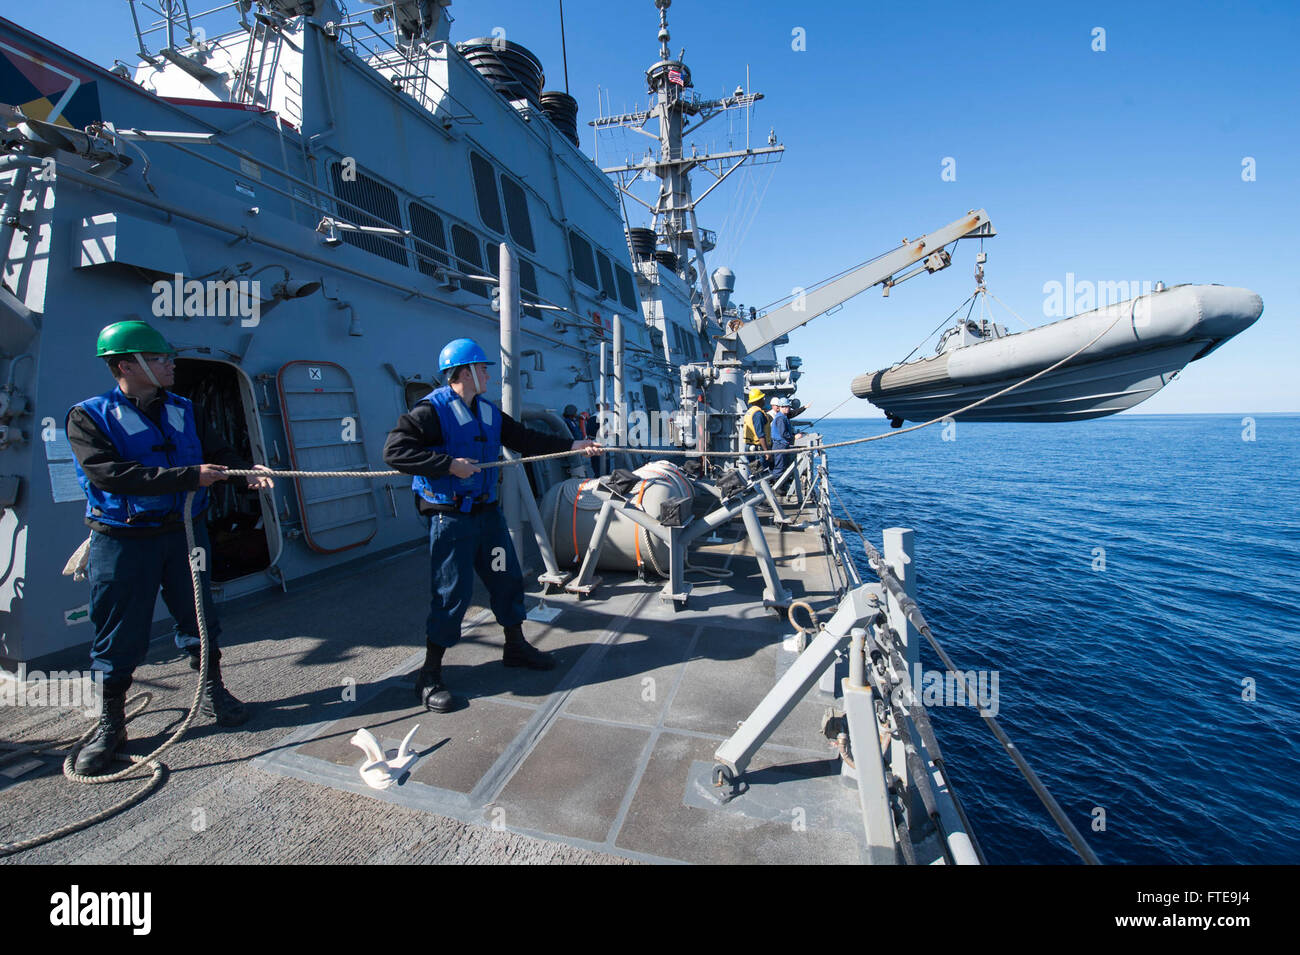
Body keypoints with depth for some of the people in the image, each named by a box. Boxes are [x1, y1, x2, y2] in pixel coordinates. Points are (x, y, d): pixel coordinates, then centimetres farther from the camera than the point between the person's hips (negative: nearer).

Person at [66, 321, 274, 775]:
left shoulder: (182, 410, 8)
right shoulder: (90, 416, -8)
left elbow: (216, 451, 7)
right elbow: (108, 474, -21)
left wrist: (246, 470, -15)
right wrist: (189, 477, -25)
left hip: (185, 531, 4)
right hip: (124, 541, -4)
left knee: (199, 617, 13)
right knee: (119, 635, 6)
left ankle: (212, 691, 30)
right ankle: (110, 724, 24)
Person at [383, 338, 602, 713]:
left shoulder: (489, 412, 11)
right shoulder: (432, 410, -12)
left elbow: (525, 439, 15)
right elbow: (394, 450, -19)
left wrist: (573, 445, 9)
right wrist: (449, 464, -25)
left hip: (487, 511, 8)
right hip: (451, 516, -8)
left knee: (507, 578, 15)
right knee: (452, 593, -3)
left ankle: (515, 646, 35)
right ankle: (429, 676, 15)